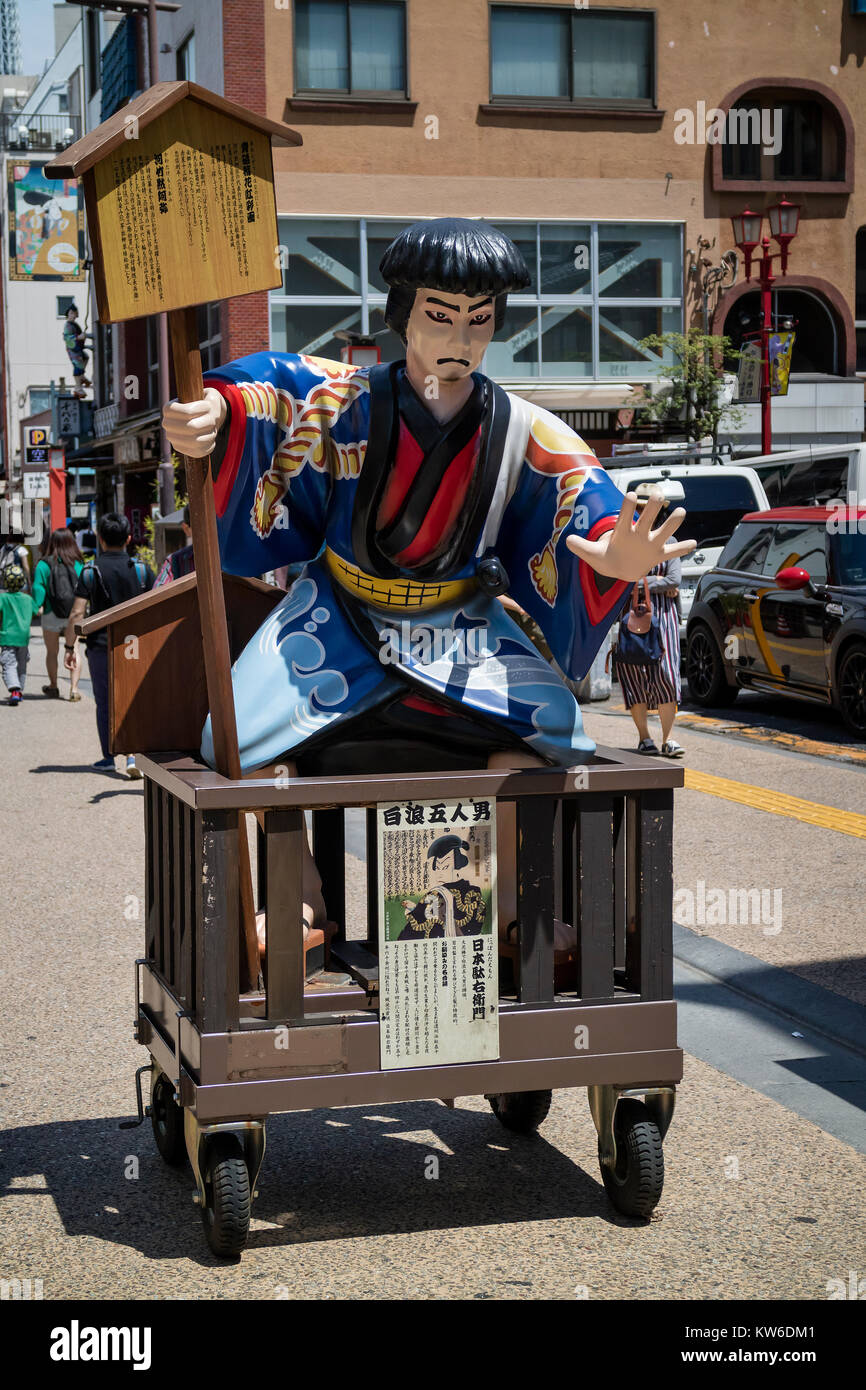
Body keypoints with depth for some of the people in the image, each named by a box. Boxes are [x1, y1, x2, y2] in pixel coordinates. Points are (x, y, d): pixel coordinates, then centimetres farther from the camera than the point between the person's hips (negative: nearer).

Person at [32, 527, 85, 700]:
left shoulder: (44, 565, -9)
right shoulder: (79, 564, -2)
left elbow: (38, 589, -12)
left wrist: (35, 607, -5)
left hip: (51, 615, -1)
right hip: (74, 615, 1)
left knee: (52, 652, 15)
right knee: (74, 650, 7)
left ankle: (53, 686, 25)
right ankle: (74, 688, -3)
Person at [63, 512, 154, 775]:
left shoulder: (91, 571, -6)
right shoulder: (141, 569, 0)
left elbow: (77, 614, -9)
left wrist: (70, 647, -1)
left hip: (100, 645, -1)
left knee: (105, 703, 11)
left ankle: (108, 757, 18)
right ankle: (132, 754, -12)